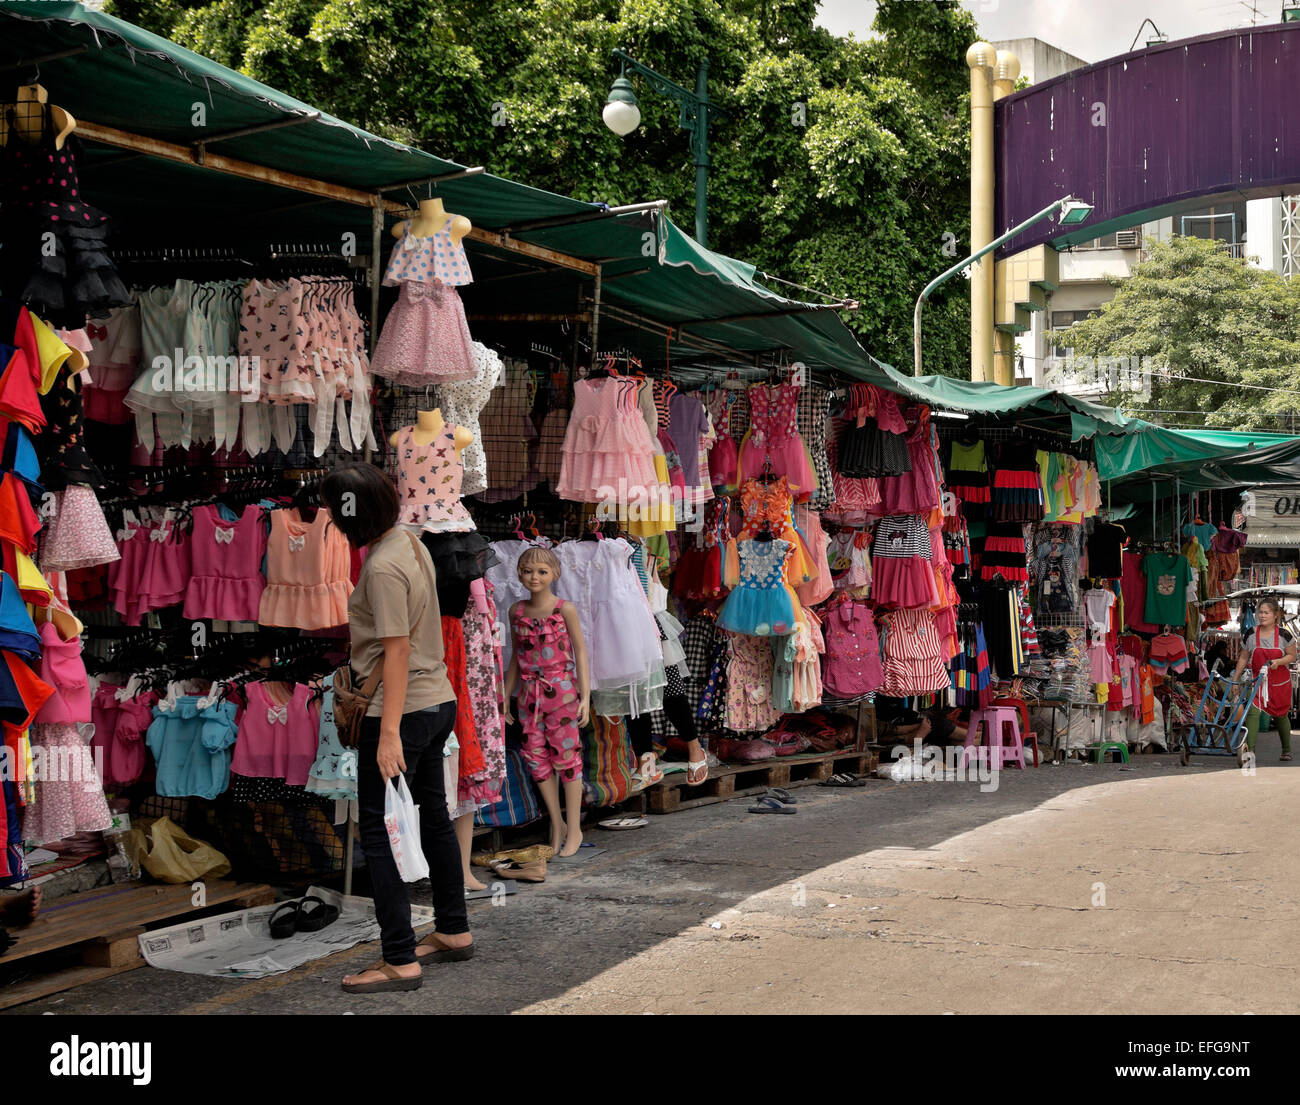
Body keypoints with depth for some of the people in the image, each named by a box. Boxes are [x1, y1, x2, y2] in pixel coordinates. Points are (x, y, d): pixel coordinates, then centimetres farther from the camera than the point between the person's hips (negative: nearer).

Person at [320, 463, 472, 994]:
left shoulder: (383, 568, -21)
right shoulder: (409, 543, 7)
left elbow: (397, 653, -23)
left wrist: (389, 733, -23)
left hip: (403, 711, -10)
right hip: (438, 702, 10)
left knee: (378, 831, -3)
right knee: (433, 815, 19)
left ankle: (400, 961, 0)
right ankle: (453, 931, 32)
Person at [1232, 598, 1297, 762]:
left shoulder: (1283, 635, -6)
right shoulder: (1251, 635, -2)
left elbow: (1292, 656, 0)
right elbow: (1243, 658, 7)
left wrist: (1278, 661, -20)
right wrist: (1235, 679, 8)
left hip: (1280, 682, 0)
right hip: (1257, 680, 1)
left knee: (1281, 716, 13)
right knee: (1253, 711, -19)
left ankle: (1286, 750, 34)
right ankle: (1250, 750, -22)